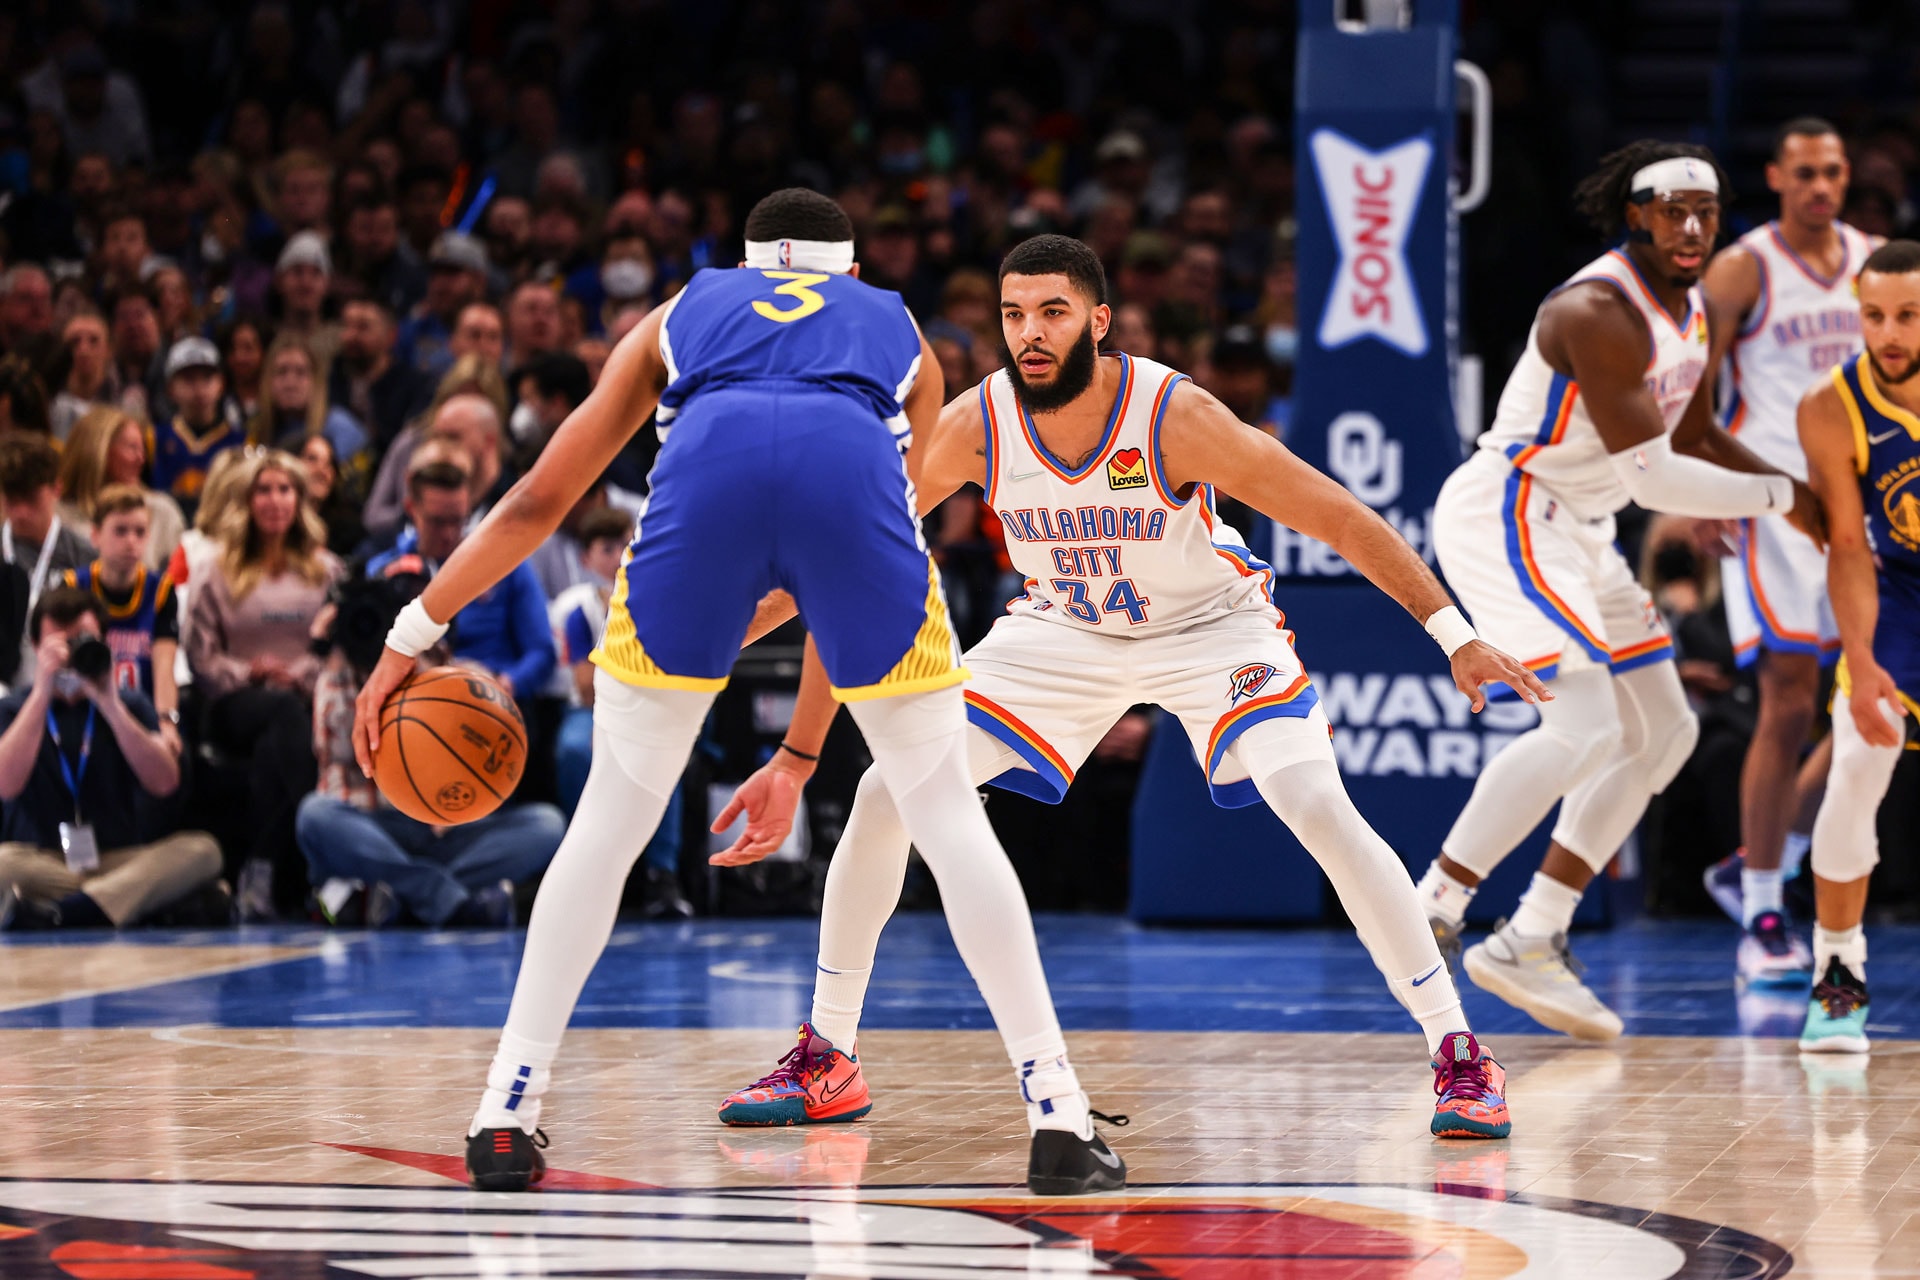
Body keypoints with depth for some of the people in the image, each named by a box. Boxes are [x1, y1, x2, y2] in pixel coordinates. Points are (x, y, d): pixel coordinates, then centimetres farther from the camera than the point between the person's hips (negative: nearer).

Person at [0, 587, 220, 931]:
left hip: (122, 862, 3)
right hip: (41, 865, -3)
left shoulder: (130, 705, 15)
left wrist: (110, 705, -12)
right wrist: (42, 693, -12)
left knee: (202, 850, -29)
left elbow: (164, 783, -3)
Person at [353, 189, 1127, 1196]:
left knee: (610, 818, 15)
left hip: (707, 460, 0)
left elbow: (539, 500, 36)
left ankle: (506, 1114, 11)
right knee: (946, 811, 13)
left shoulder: (685, 312, 39)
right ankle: (1057, 1119, 8)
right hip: (851, 465, 0)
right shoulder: (896, 328, 40)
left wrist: (412, 635, 41)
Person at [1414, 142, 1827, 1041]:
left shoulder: (1690, 312, 8)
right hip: (1504, 519, -10)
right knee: (1585, 728, -24)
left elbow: (1697, 439, 24)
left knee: (1664, 733, 11)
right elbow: (1651, 474, -24)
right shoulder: (1600, 312, -23)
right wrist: (1778, 497, -13)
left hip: (1577, 533, 10)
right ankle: (1430, 914, -19)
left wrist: (1811, 505, 16)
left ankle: (1530, 941, 11)